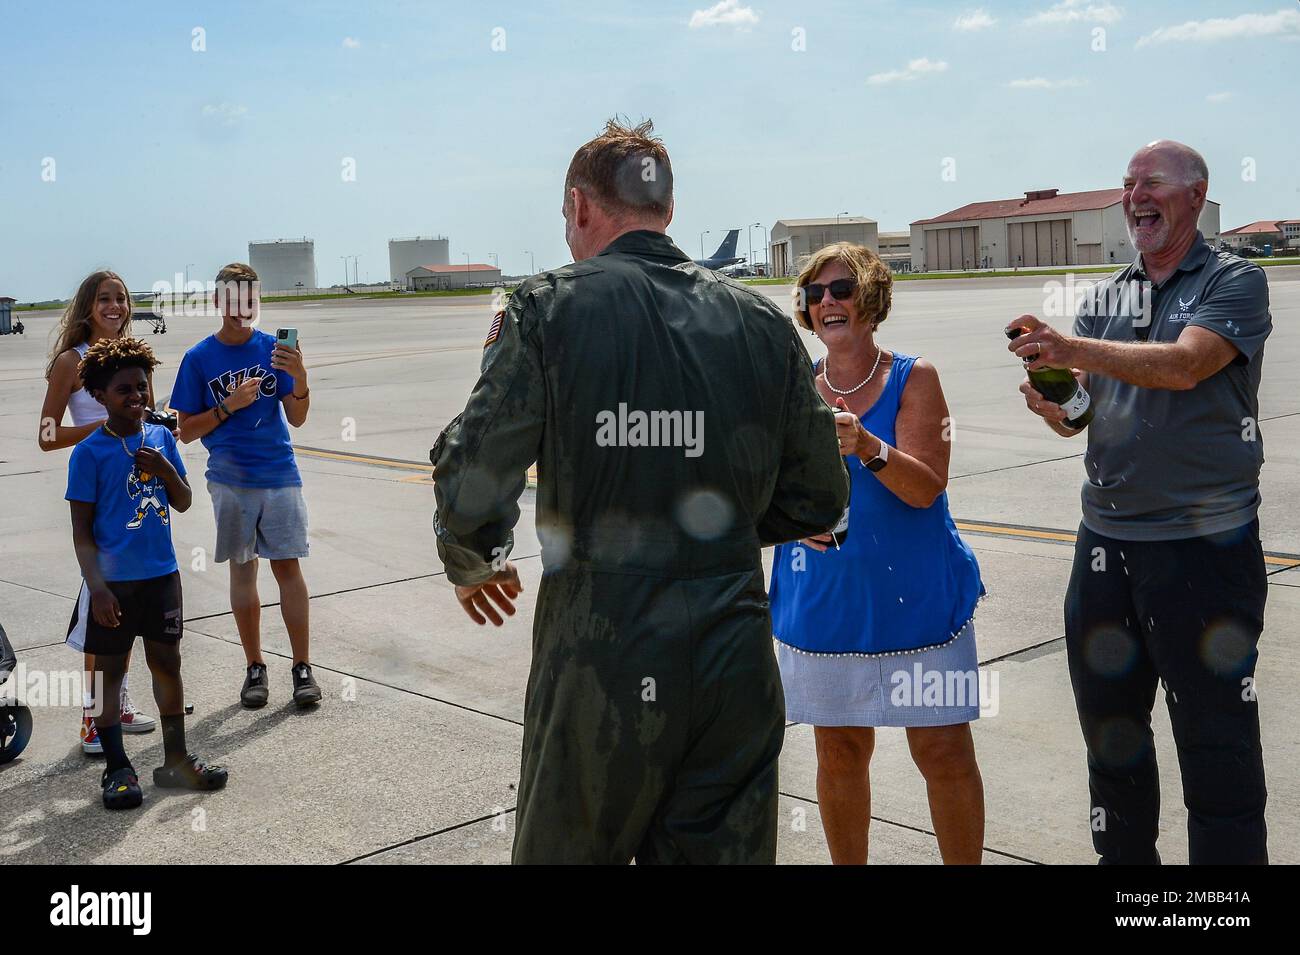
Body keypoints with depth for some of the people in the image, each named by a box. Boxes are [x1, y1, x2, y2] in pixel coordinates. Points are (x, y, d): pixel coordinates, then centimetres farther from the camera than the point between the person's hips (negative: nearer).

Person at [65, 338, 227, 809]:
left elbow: (184, 504, 9)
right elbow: (81, 529, -8)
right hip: (114, 580, -4)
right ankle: (116, 768, 16)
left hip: (161, 574, 4)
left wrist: (166, 470, -10)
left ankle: (176, 760, 24)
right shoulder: (89, 452, -9)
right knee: (109, 670, 5)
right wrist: (96, 587, -15)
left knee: (167, 664, 11)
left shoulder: (161, 437, 4)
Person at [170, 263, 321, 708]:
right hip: (231, 481, 0)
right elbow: (186, 431, 2)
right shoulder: (199, 358, 2)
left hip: (279, 475, 0)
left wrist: (299, 377, -19)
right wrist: (229, 406, -12)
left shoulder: (274, 349, 3)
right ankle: (255, 668, 15)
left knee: (288, 566, -2)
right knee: (242, 568, 6)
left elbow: (297, 418, 0)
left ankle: (302, 667, 4)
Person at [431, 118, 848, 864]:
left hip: (598, 666, -3)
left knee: (564, 849, 16)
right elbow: (819, 497, 8)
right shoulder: (762, 322, 4)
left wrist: (472, 566, 10)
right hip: (735, 666, 3)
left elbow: (472, 489, -12)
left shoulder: (549, 309, -6)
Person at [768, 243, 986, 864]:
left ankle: (965, 862, 18)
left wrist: (867, 447, -31)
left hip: (915, 595, -3)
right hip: (824, 597, 3)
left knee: (944, 751, 0)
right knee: (839, 750, 12)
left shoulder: (913, 379, -4)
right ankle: (847, 862, 29)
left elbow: (926, 487, -14)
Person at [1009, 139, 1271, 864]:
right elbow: (1076, 416, 8)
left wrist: (1074, 350, -31)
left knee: (1217, 744, 1)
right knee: (1109, 727, 16)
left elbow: (1184, 364, -21)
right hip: (1107, 541, 6)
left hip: (1203, 543, -6)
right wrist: (1050, 401, -15)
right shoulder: (1106, 298, 13)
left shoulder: (1235, 281, -3)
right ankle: (1124, 858, 32)